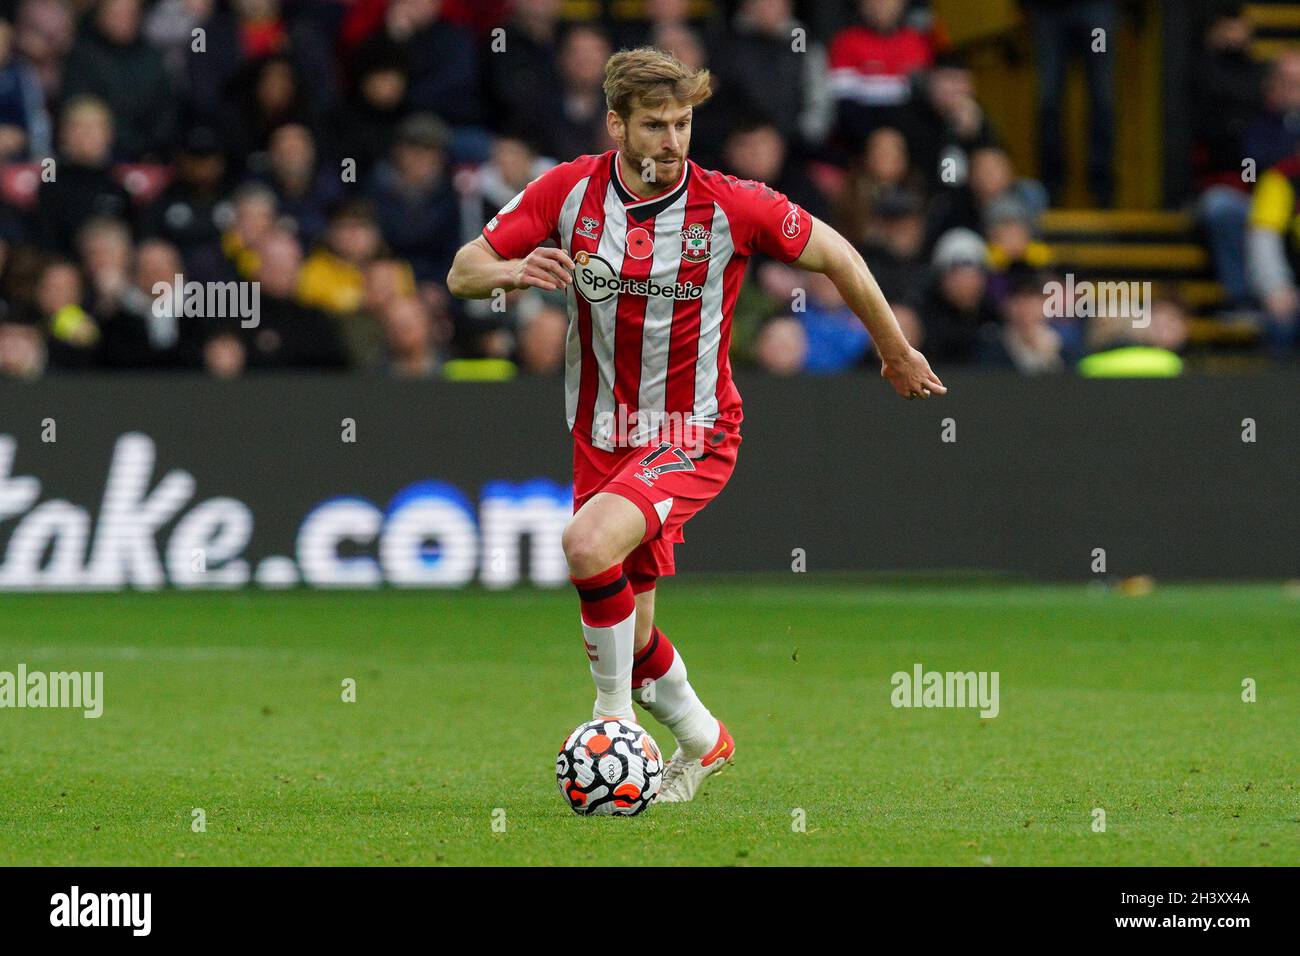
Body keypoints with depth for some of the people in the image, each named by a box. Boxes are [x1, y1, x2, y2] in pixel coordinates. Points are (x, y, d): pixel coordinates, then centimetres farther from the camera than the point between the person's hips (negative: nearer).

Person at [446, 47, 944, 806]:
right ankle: (700, 739, 35)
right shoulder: (570, 191, -7)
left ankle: (615, 712, -11)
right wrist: (514, 271, -27)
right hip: (604, 435, 4)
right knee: (627, 635, 8)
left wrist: (897, 354, 11)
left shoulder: (731, 206, -13)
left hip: (693, 436, -4)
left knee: (590, 544, -31)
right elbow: (463, 272, -3)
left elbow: (833, 253, 2)